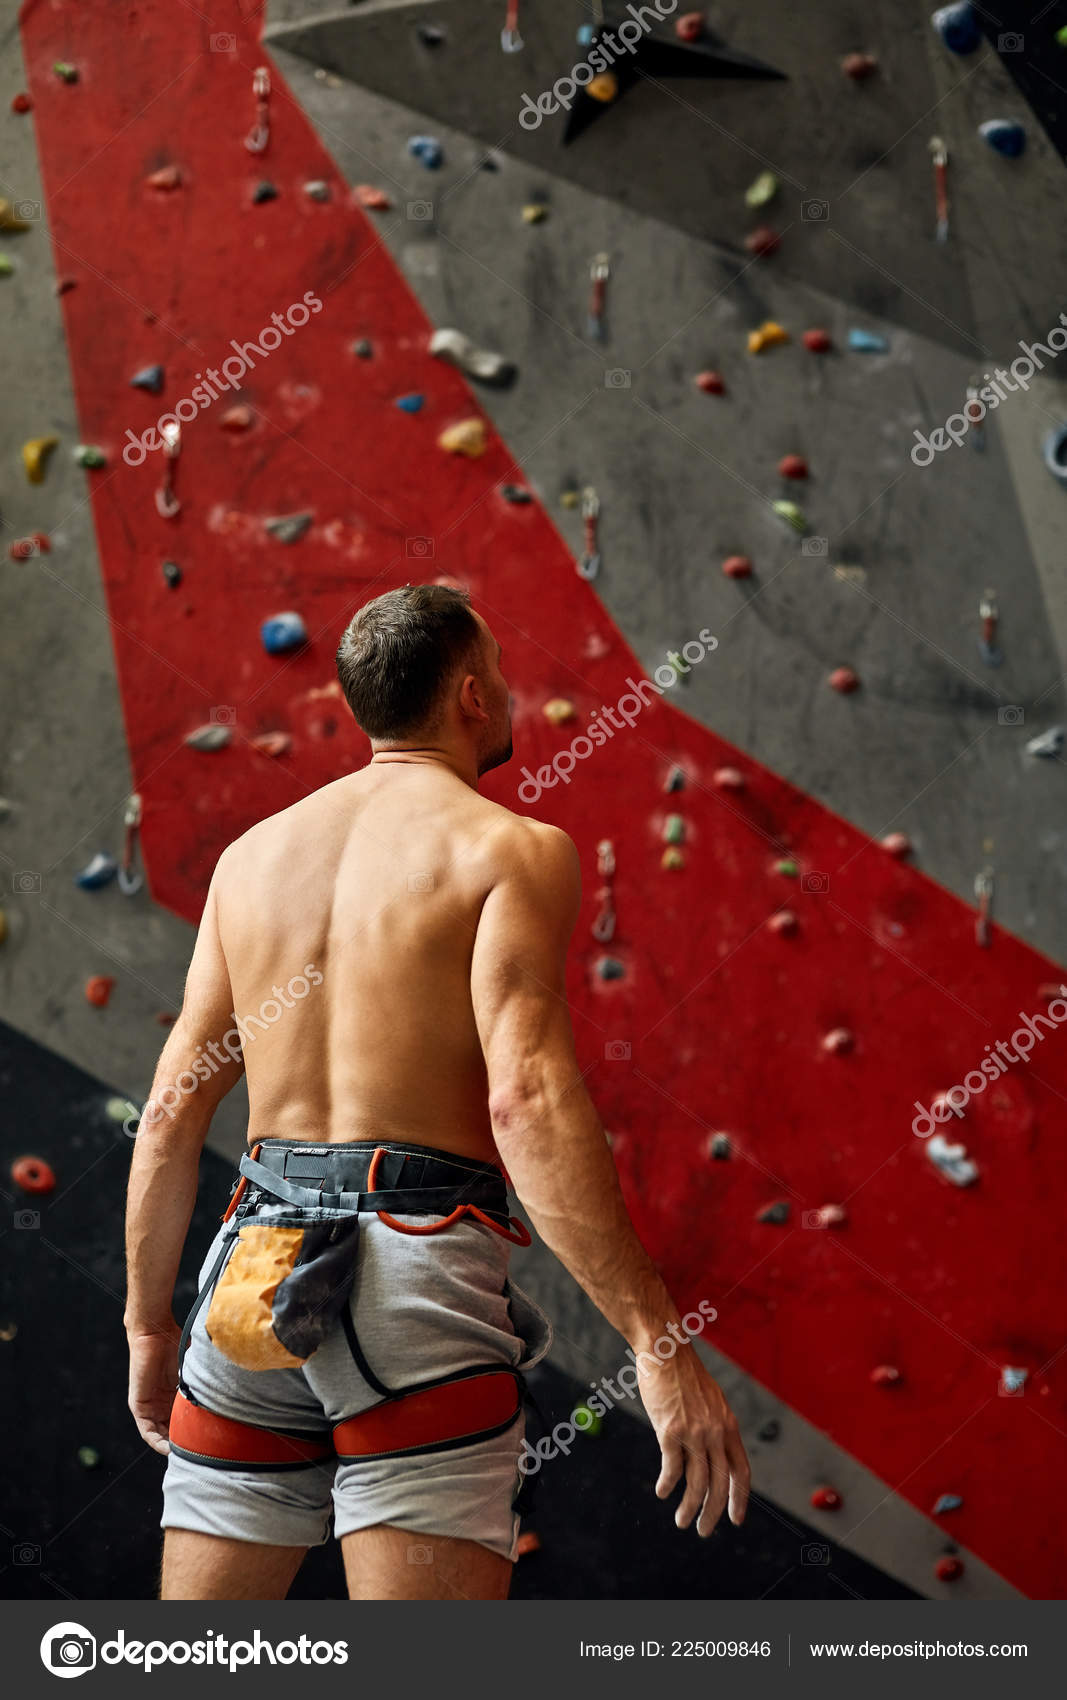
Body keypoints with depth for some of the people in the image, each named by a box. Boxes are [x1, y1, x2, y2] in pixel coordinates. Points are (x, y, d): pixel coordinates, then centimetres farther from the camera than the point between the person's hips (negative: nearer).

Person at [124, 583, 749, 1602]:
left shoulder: (254, 854, 15)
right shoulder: (511, 849, -2)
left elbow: (173, 1109, 13)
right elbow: (528, 1098, -16)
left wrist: (148, 1326, 22)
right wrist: (655, 1342, -18)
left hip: (257, 1265, 6)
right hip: (418, 1267, -6)